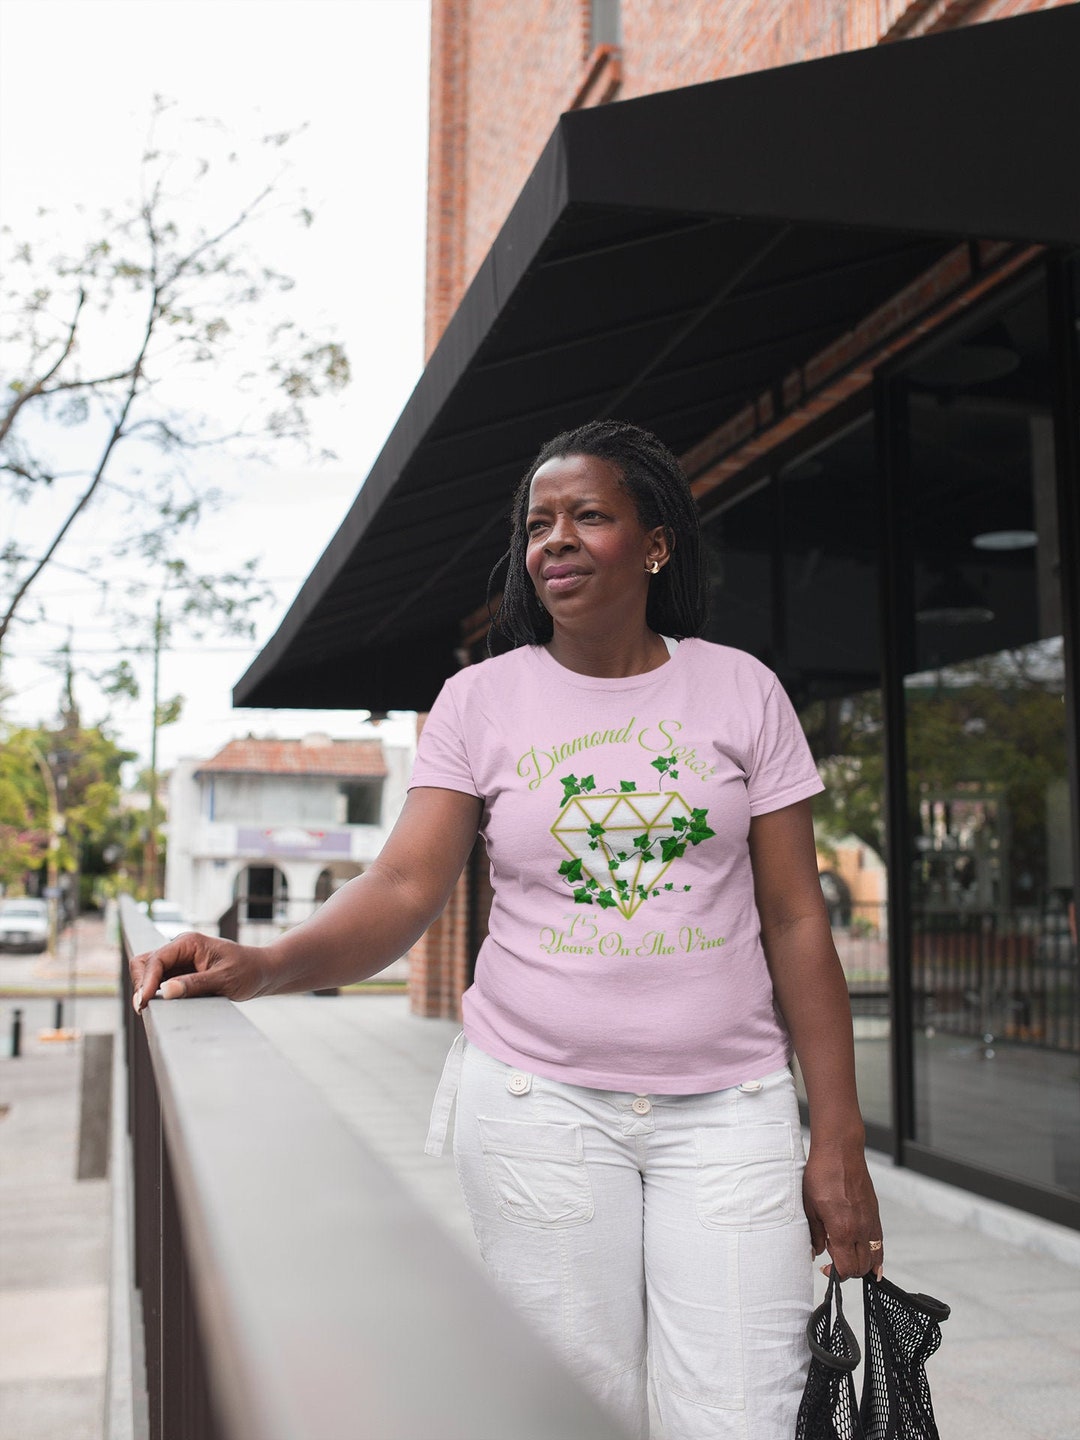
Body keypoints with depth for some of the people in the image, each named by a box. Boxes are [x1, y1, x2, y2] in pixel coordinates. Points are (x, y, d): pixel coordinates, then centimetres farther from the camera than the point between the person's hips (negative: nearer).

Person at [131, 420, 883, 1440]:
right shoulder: (481, 701, 2)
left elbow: (796, 921, 2)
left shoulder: (740, 691, 2)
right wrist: (263, 964, -27)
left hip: (727, 1105, 1)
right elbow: (405, 887, -8)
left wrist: (839, 1141, -1)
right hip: (538, 1099, 0)